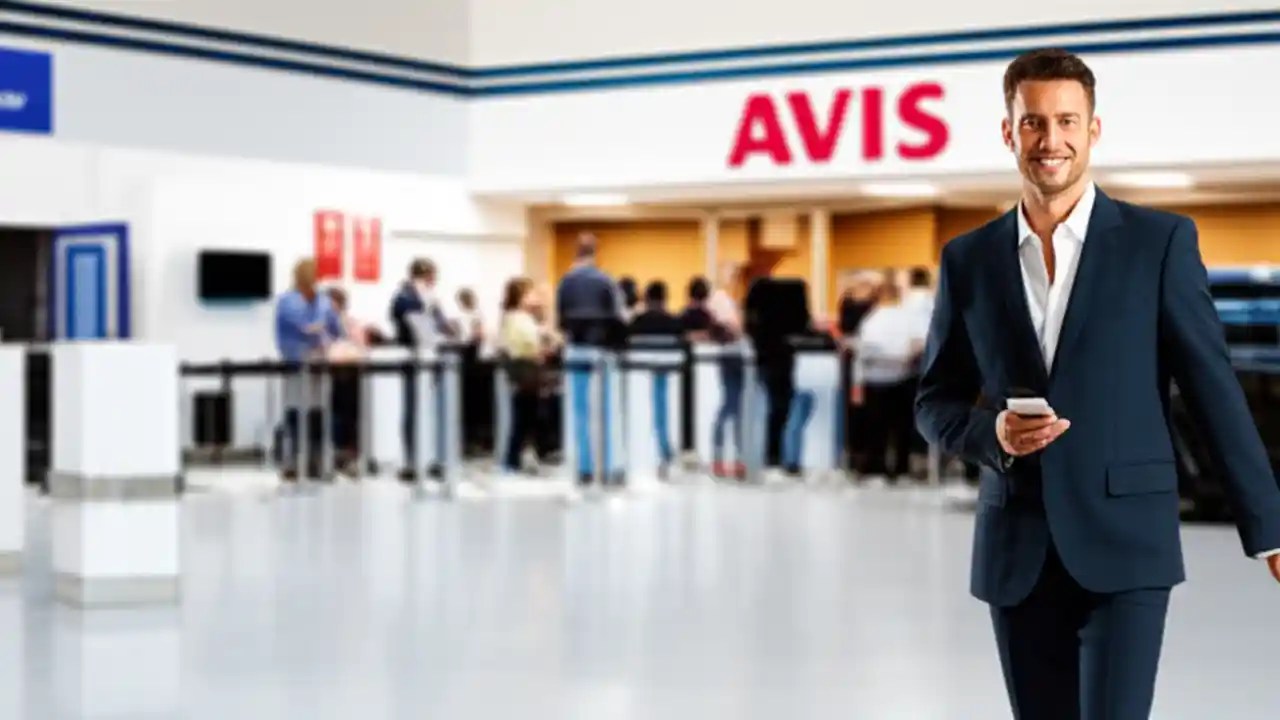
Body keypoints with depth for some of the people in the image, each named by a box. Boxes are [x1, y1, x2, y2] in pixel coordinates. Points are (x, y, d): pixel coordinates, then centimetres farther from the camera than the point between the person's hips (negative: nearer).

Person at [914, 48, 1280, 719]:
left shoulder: (1160, 240, -1)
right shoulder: (969, 259, 7)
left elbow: (1214, 389, -1)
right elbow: (935, 404, 11)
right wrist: (992, 432, -10)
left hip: (1123, 543, -3)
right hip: (1017, 553, 3)